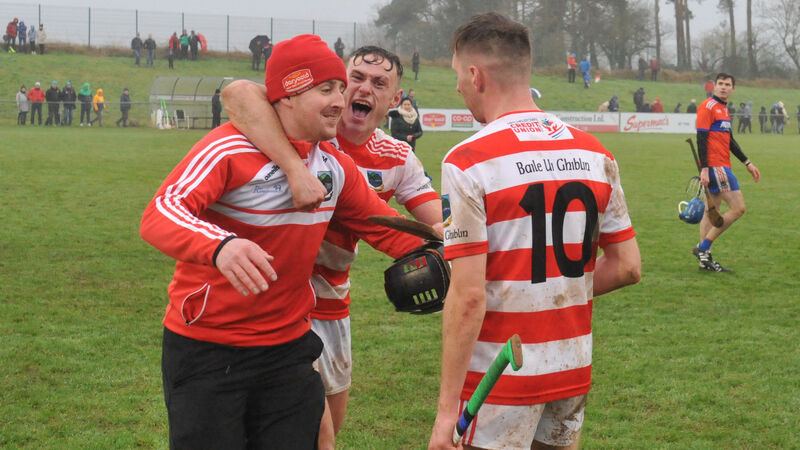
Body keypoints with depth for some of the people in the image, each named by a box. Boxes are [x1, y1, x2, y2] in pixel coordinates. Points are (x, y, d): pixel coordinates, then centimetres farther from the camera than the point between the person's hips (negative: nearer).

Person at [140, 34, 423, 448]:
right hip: (206, 349, -6)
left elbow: (382, 226, 15)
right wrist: (219, 246, -51)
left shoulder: (337, 165, 5)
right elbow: (158, 216, -30)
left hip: (288, 348, 6)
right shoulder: (229, 149, -17)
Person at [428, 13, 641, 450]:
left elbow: (468, 295, -18)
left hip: (500, 380, -6)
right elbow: (627, 266, 7)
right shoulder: (594, 153, 3)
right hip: (574, 368, 6)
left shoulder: (467, 161, -14)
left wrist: (447, 410, -15)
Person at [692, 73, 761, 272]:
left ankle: (705, 259, 10)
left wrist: (747, 163, 26)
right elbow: (701, 138, -16)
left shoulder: (724, 109, 19)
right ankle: (703, 247, -7)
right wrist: (704, 169, -22)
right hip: (715, 166, -10)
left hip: (722, 166, 10)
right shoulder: (708, 106, -10)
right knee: (738, 208, -10)